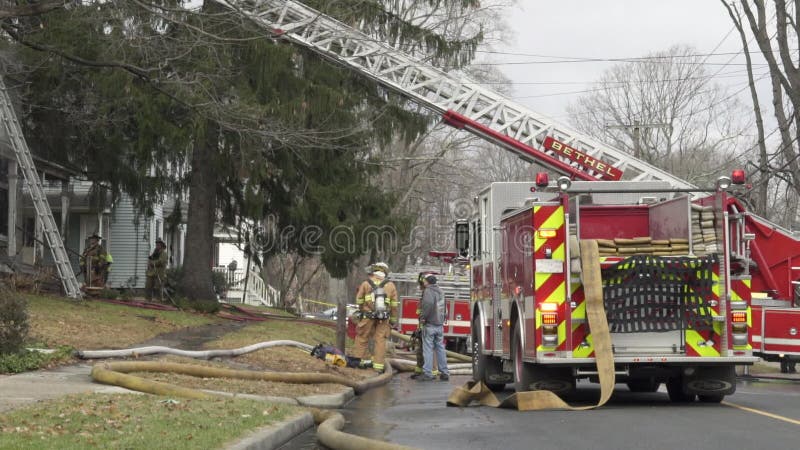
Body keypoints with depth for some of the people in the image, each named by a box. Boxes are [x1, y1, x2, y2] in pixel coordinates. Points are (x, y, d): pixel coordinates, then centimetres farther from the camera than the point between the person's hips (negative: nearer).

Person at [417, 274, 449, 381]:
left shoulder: (428, 291, -13)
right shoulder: (440, 291, 12)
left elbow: (428, 303, -32)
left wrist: (423, 317, -22)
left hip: (430, 324, -7)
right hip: (440, 324, 7)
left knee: (428, 349, -3)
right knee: (440, 348, 11)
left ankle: (427, 373, -4)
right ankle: (444, 373, 12)